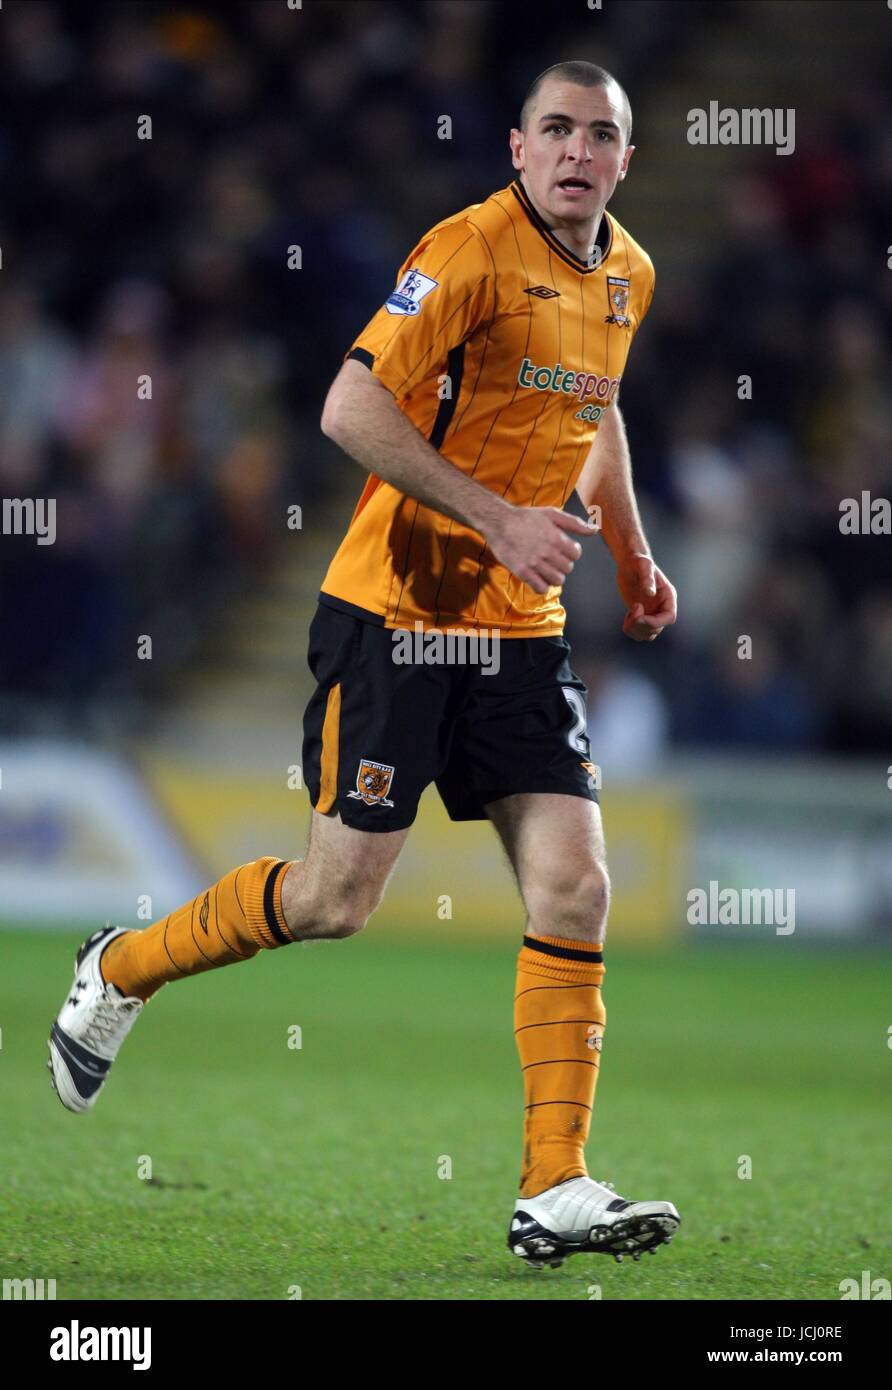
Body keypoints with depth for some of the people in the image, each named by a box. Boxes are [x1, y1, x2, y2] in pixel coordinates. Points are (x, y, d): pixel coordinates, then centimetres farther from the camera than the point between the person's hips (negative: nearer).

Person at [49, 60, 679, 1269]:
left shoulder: (627, 277, 9)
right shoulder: (471, 250, -16)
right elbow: (351, 410, -23)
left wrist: (631, 557, 23)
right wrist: (497, 518, -25)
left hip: (521, 626, 6)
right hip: (397, 612, -6)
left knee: (573, 888, -6)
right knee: (338, 896, -4)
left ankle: (554, 1192, -5)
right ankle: (119, 972, 23)